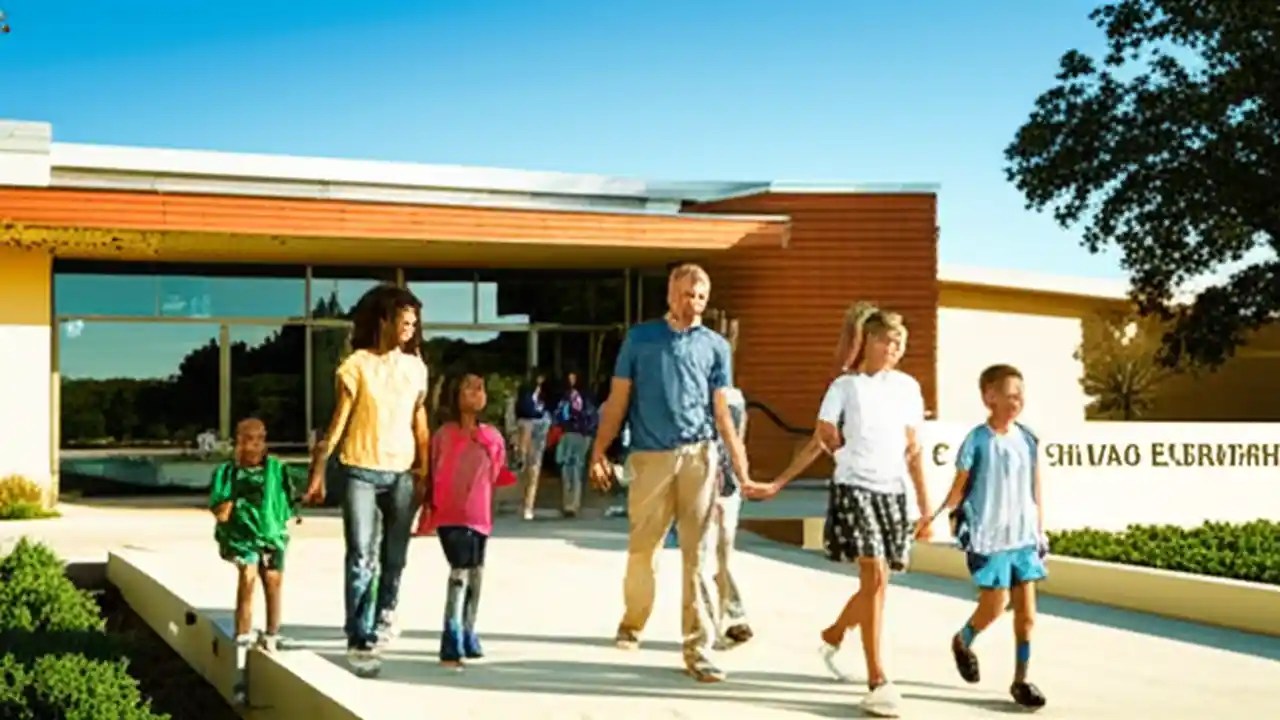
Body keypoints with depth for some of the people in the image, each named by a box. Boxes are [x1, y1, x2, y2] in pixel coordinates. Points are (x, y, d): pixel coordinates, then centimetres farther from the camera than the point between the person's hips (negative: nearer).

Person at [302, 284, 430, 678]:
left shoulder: (416, 367, 7)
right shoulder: (357, 364, -5)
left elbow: (420, 424, 10)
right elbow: (339, 420, -5)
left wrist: (424, 475, 8)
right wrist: (318, 471, -9)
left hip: (402, 474, 4)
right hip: (362, 472, -4)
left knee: (394, 557, 11)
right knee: (362, 558, -7)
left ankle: (383, 619, 33)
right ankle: (360, 641, -4)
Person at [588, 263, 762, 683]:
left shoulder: (715, 346, 10)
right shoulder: (640, 338, 8)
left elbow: (722, 413, 9)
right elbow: (617, 400, 8)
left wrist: (740, 466, 2)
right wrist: (599, 452, 1)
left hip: (698, 456, 0)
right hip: (649, 457, 0)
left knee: (697, 554, -3)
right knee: (641, 549, 8)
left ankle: (699, 648, -1)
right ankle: (633, 622, 32)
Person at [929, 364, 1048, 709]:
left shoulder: (1028, 439, 3)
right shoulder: (977, 441, -10)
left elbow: (1036, 491, 10)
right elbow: (959, 487, -5)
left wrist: (1040, 533, 11)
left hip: (1024, 537, 4)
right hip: (989, 538, -4)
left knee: (1026, 612, 3)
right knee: (994, 607, 1)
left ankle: (1021, 680, 14)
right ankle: (962, 642, 32)